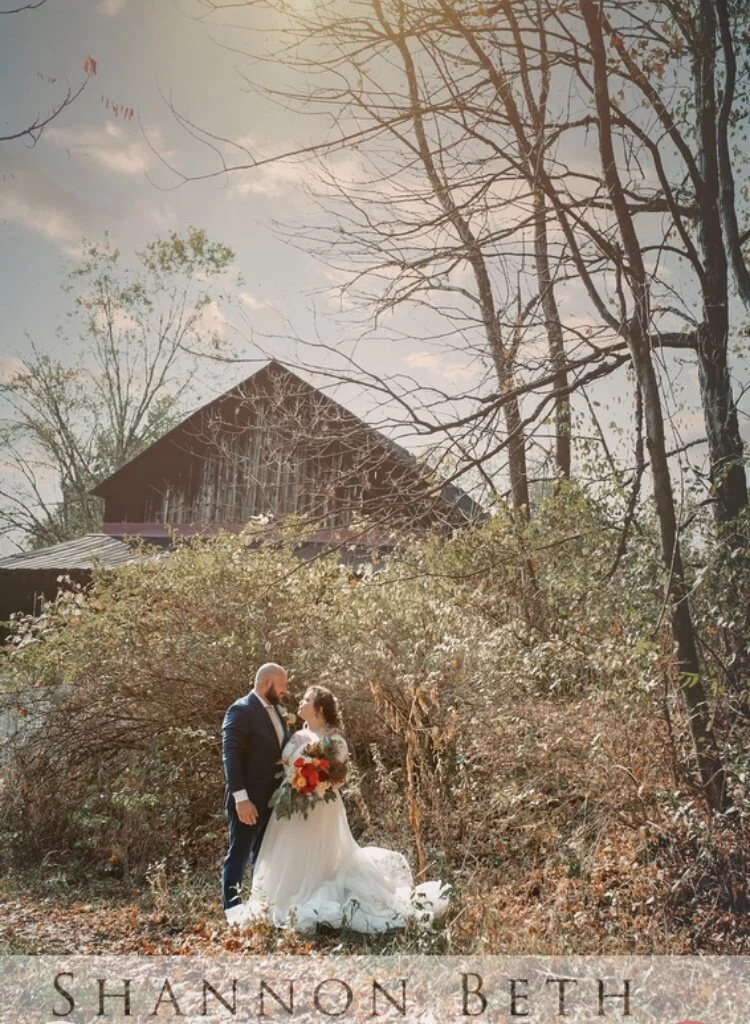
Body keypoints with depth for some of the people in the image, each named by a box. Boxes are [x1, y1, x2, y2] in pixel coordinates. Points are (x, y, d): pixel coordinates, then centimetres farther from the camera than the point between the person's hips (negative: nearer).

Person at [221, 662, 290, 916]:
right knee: (238, 856, 0)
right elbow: (231, 756, -20)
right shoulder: (241, 710, -14)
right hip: (249, 800, -8)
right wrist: (241, 798, -26)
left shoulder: (276, 711, 13)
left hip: (273, 798, 8)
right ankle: (232, 909, 7)